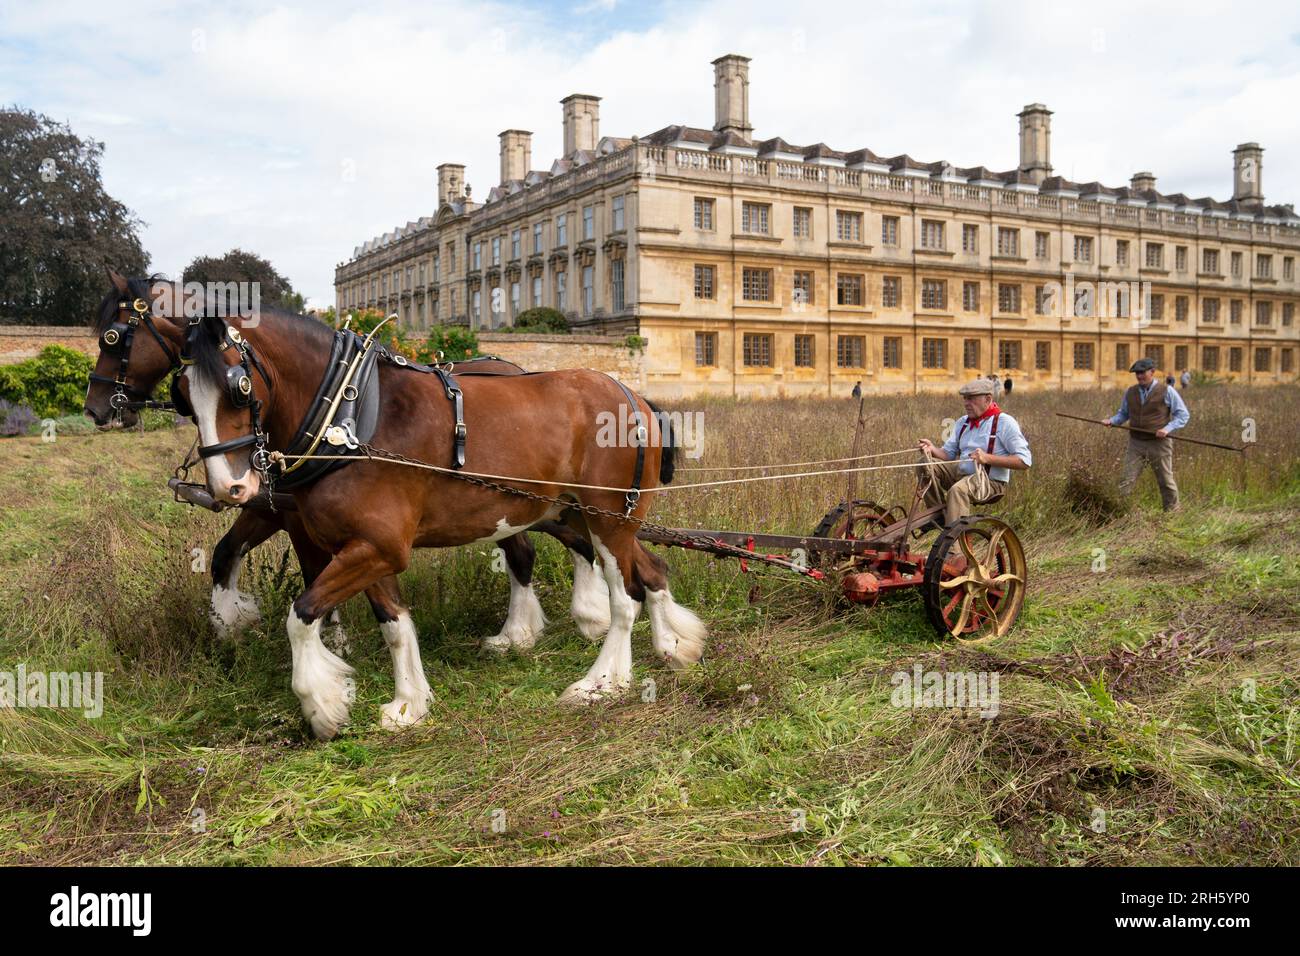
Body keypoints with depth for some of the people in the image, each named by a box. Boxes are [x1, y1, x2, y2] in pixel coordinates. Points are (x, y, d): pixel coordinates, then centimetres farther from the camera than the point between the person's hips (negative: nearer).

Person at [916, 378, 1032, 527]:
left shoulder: (1005, 422, -9)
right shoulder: (963, 423, 13)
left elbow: (1025, 460, -15)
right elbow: (948, 453, 13)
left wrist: (987, 458, -24)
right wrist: (933, 449, -10)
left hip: (990, 482, -8)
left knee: (958, 490, -36)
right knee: (926, 466, -8)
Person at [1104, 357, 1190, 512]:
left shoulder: (1166, 391, -5)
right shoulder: (1130, 392, 6)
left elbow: (1183, 415, -3)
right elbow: (1123, 413, 18)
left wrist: (1168, 428, -17)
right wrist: (1112, 420, -3)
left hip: (1159, 443, -3)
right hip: (1136, 444, 3)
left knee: (1166, 481, 9)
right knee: (1126, 480, -4)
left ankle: (1173, 512, 23)